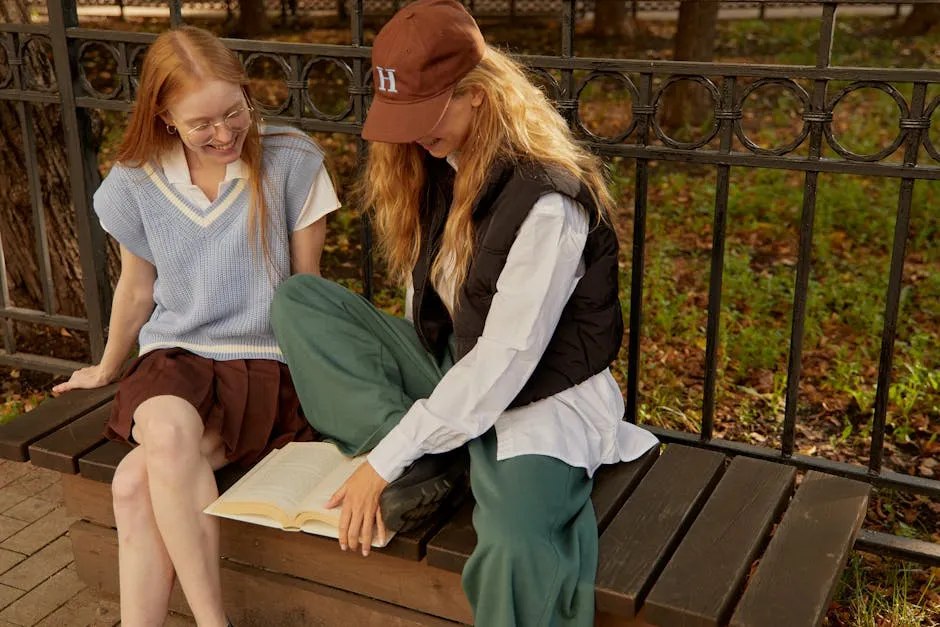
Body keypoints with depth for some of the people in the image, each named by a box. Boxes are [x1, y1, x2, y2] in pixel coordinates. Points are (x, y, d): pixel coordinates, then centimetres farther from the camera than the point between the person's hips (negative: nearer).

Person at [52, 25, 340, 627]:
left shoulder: (291, 161, -7)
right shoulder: (136, 183, 0)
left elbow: (307, 285, 1)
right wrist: (107, 368, 29)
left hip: (265, 359, -2)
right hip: (175, 356, 3)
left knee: (137, 482, -28)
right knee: (169, 430, -34)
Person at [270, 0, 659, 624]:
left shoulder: (547, 202, -23)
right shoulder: (440, 165, 1)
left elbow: (503, 363, -25)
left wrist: (384, 463, -22)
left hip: (538, 394, -8)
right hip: (449, 371, 8)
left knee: (517, 543, -39)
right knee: (298, 300, -4)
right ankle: (422, 462, -15)